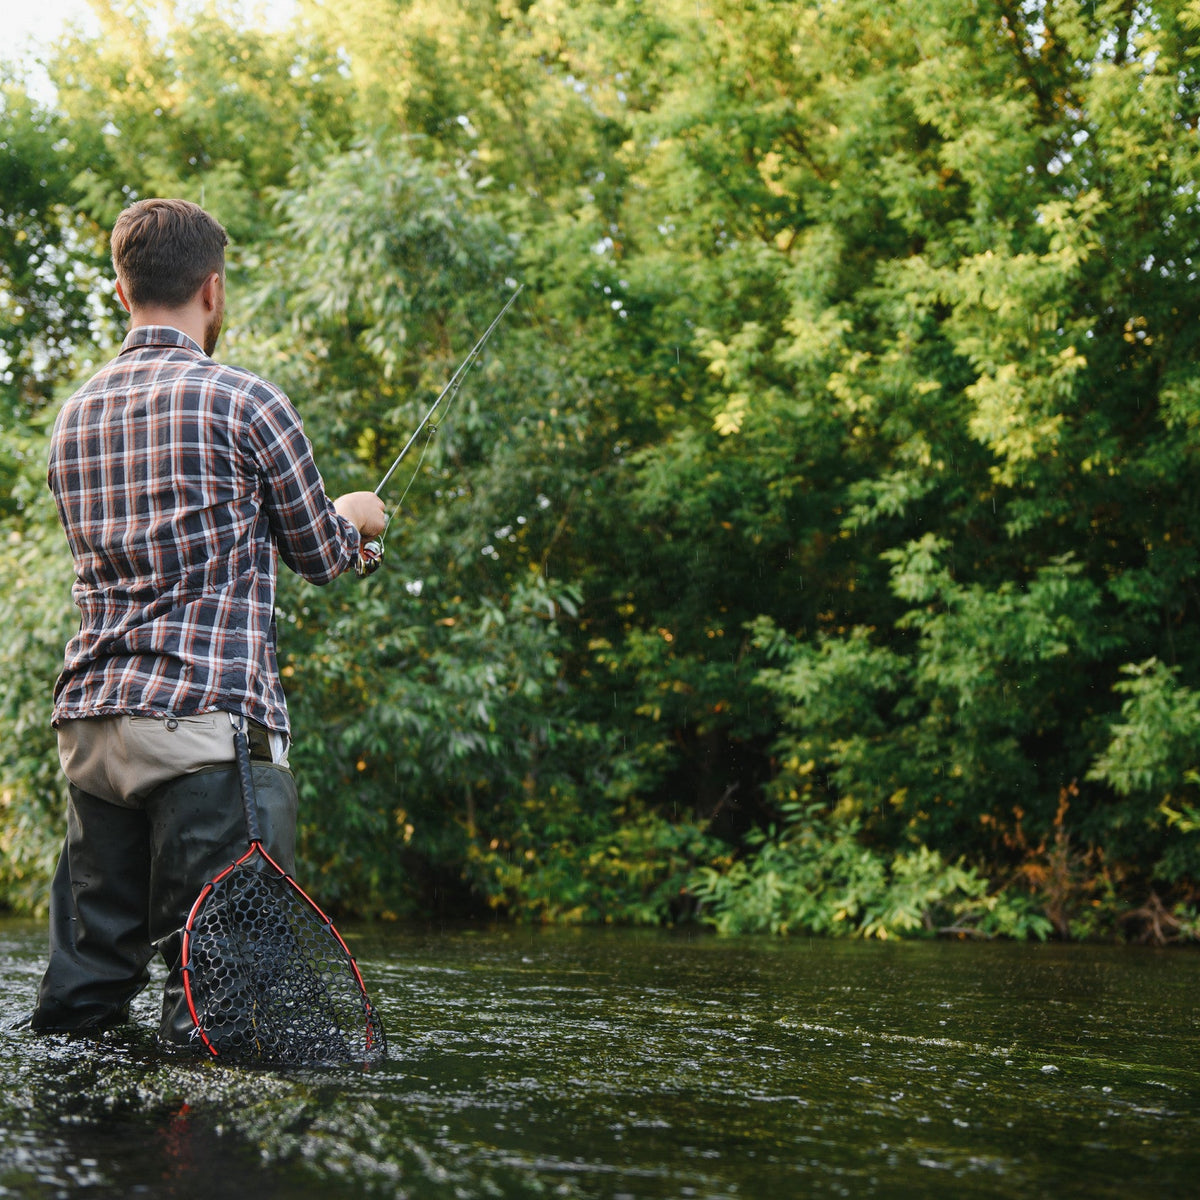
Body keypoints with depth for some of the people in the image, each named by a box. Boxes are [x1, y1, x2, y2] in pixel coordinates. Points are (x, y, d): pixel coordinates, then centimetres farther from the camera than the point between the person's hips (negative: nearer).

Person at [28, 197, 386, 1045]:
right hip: (207, 719, -6)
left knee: (83, 977, 10)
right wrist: (352, 516, 30)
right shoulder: (242, 401, -4)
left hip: (91, 717, 7)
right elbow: (320, 556, 5)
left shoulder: (76, 414, 15)